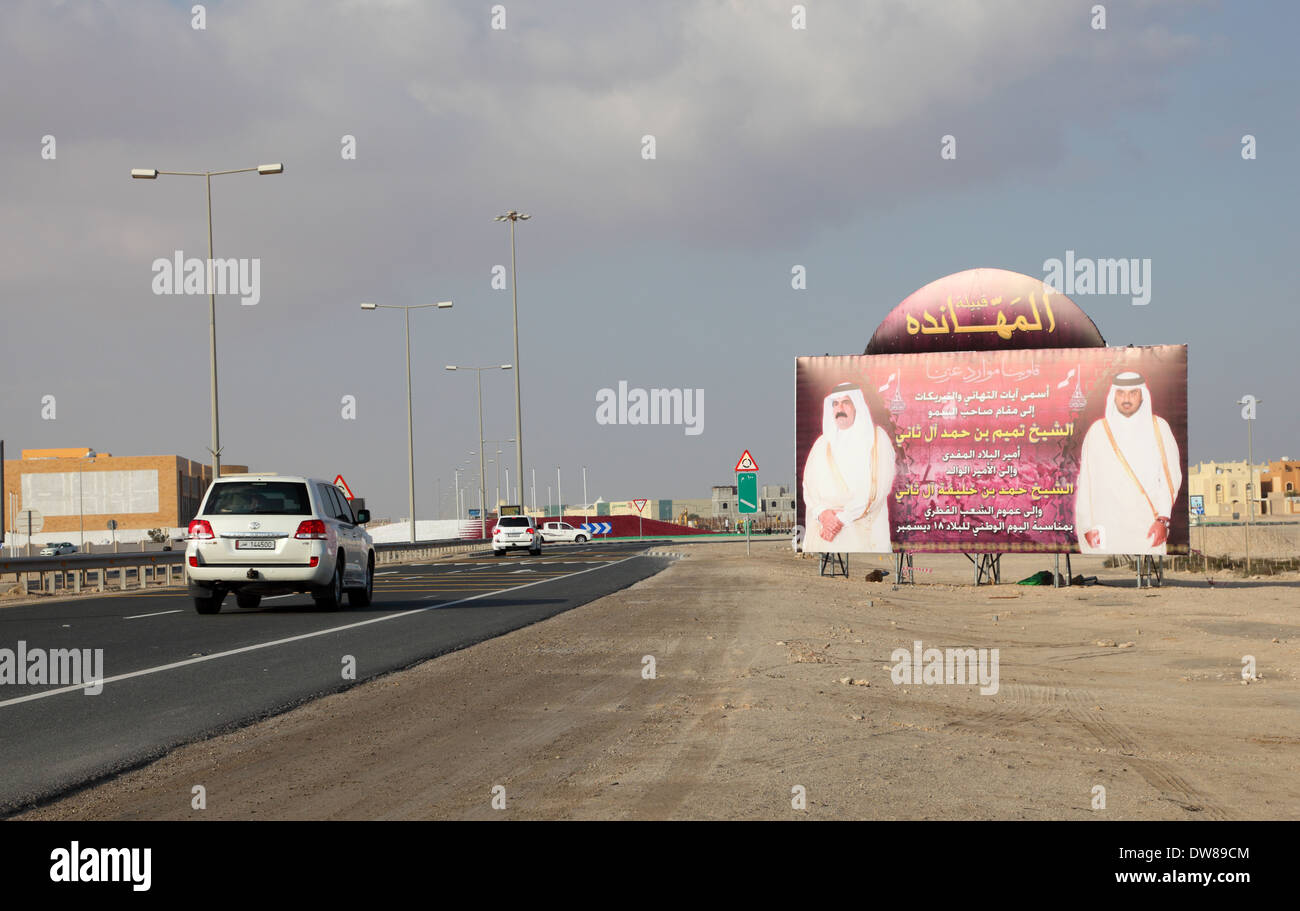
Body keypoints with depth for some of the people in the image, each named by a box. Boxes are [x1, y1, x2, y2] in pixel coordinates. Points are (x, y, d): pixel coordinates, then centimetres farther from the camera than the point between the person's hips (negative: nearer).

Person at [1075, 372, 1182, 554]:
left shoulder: (1159, 428, 7)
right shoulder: (1098, 431, 6)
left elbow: (1171, 476, 3)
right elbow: (1086, 483, 6)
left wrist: (1163, 519, -8)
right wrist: (1088, 526, 0)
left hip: (1148, 529, 1)